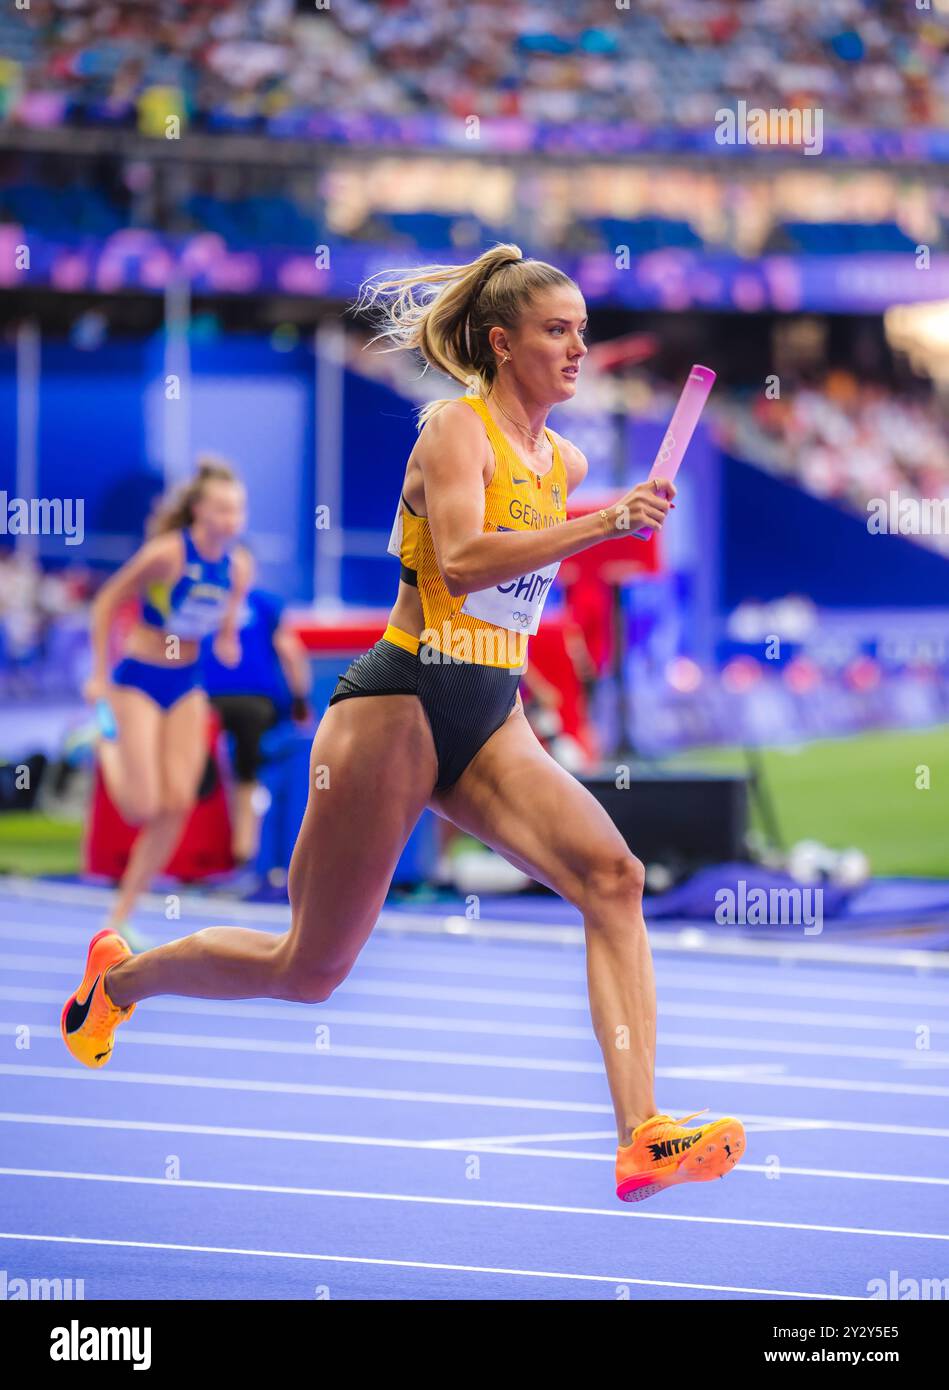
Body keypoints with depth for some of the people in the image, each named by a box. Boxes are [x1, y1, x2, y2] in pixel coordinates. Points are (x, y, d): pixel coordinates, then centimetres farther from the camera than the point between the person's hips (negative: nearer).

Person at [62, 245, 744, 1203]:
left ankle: (642, 1140, -29)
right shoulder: (457, 426, -11)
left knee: (610, 876, -20)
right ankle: (120, 975, 34)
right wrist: (603, 525, -35)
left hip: (491, 723, 7)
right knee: (311, 968, 5)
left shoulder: (564, 461, 12)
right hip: (400, 707, -7)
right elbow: (462, 560, -30)